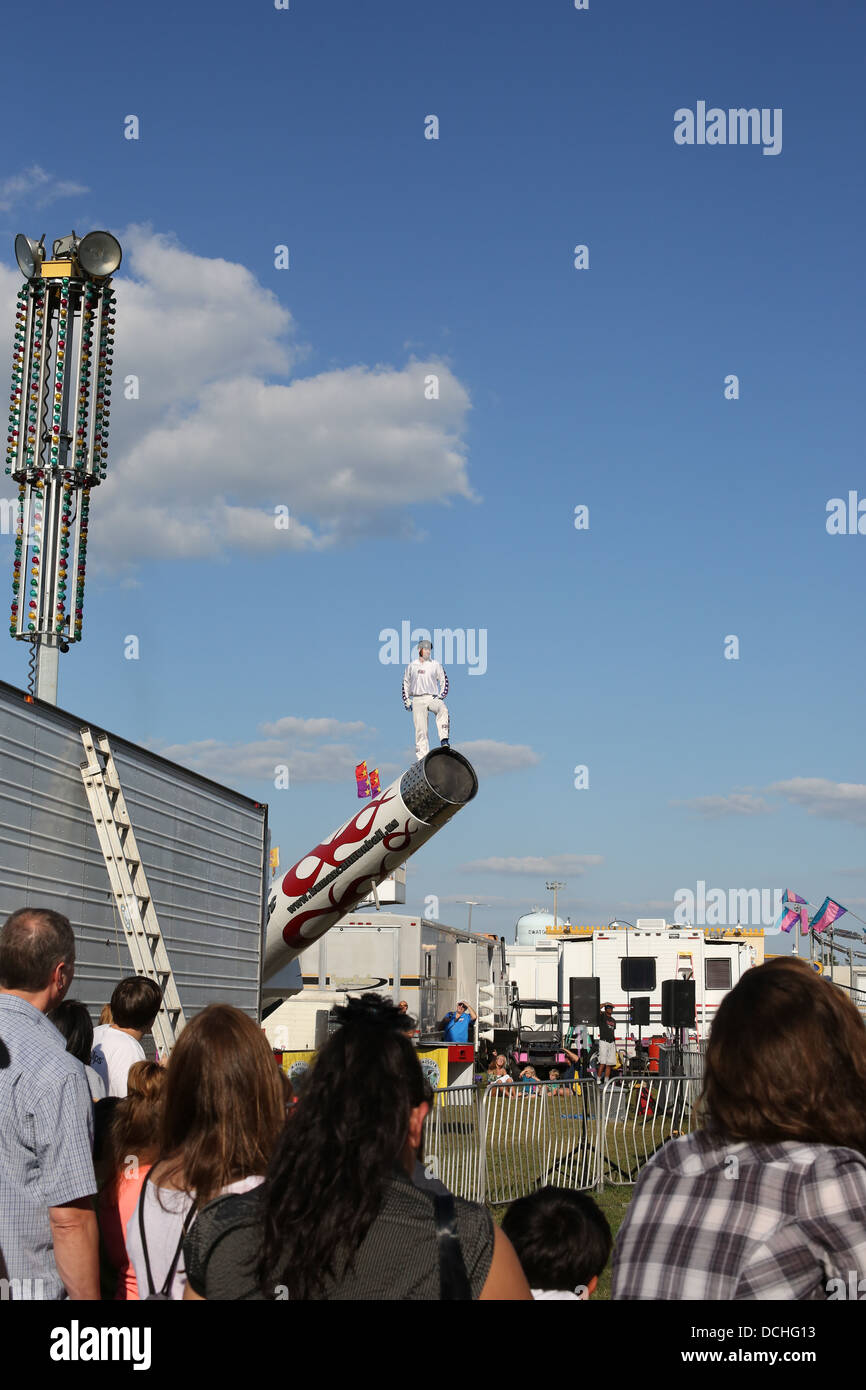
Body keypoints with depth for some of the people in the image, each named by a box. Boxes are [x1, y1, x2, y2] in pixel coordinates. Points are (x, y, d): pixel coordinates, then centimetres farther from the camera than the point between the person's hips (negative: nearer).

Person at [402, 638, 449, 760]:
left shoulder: (435, 665, 11)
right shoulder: (411, 666, 14)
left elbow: (444, 680, 12)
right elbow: (406, 684, 20)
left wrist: (441, 696, -1)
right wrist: (406, 700, 10)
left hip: (432, 698, -1)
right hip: (417, 700, 1)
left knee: (443, 710, -35)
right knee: (420, 729, -7)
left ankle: (444, 740, -43)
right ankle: (422, 757, -5)